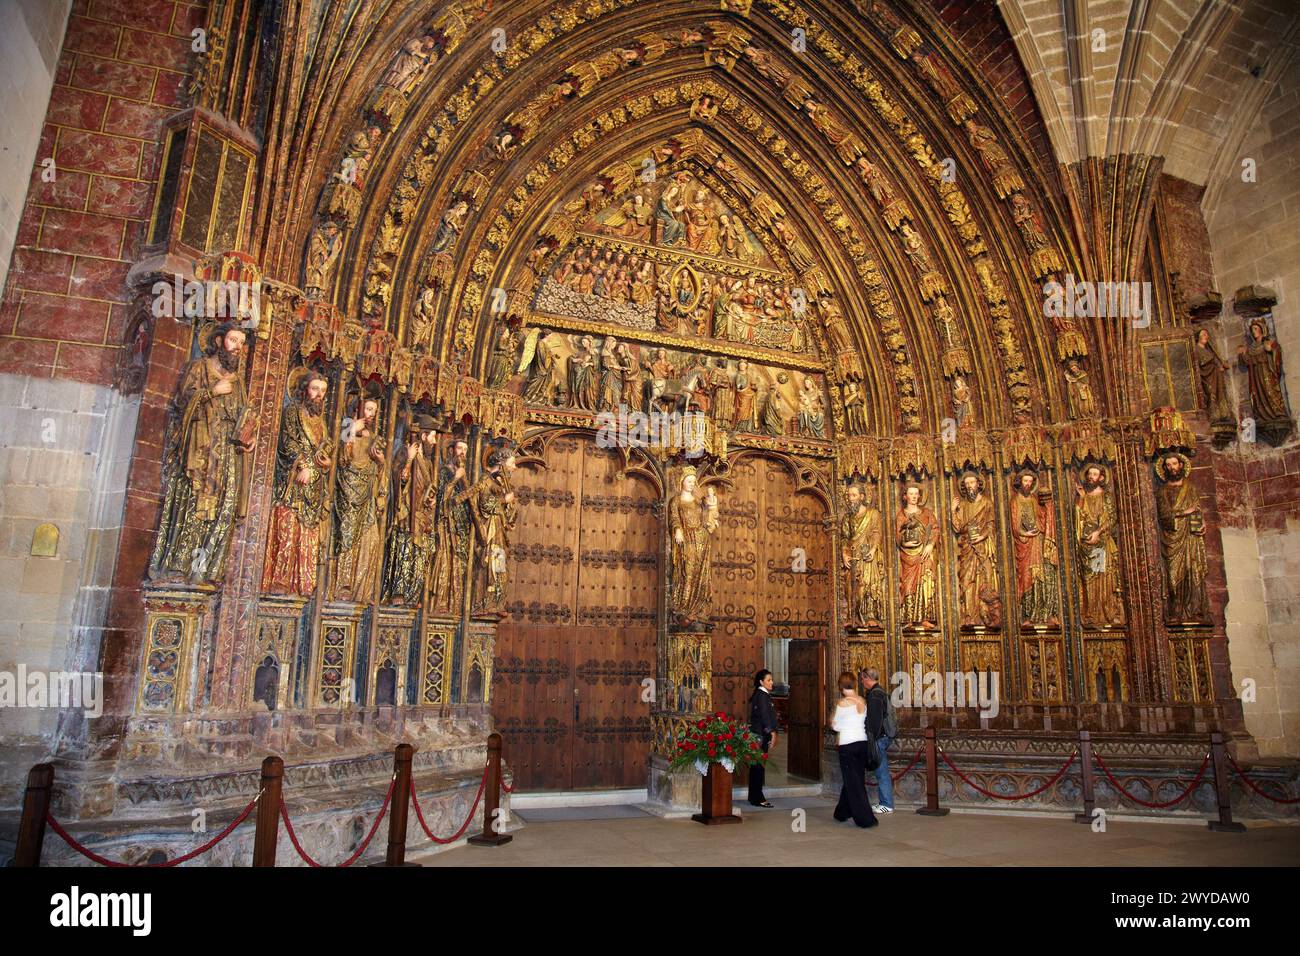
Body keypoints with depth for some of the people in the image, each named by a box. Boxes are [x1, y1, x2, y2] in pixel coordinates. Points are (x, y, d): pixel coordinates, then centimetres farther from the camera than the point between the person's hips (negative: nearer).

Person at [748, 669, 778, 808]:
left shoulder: (763, 695, 17)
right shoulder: (761, 695, -12)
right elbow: (765, 716, -17)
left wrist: (772, 734, 15)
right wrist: (772, 733, -15)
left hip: (759, 735, 10)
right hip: (760, 735, -10)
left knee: (756, 766, 12)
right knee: (759, 766, -7)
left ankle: (754, 797, 17)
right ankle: (757, 798, -4)